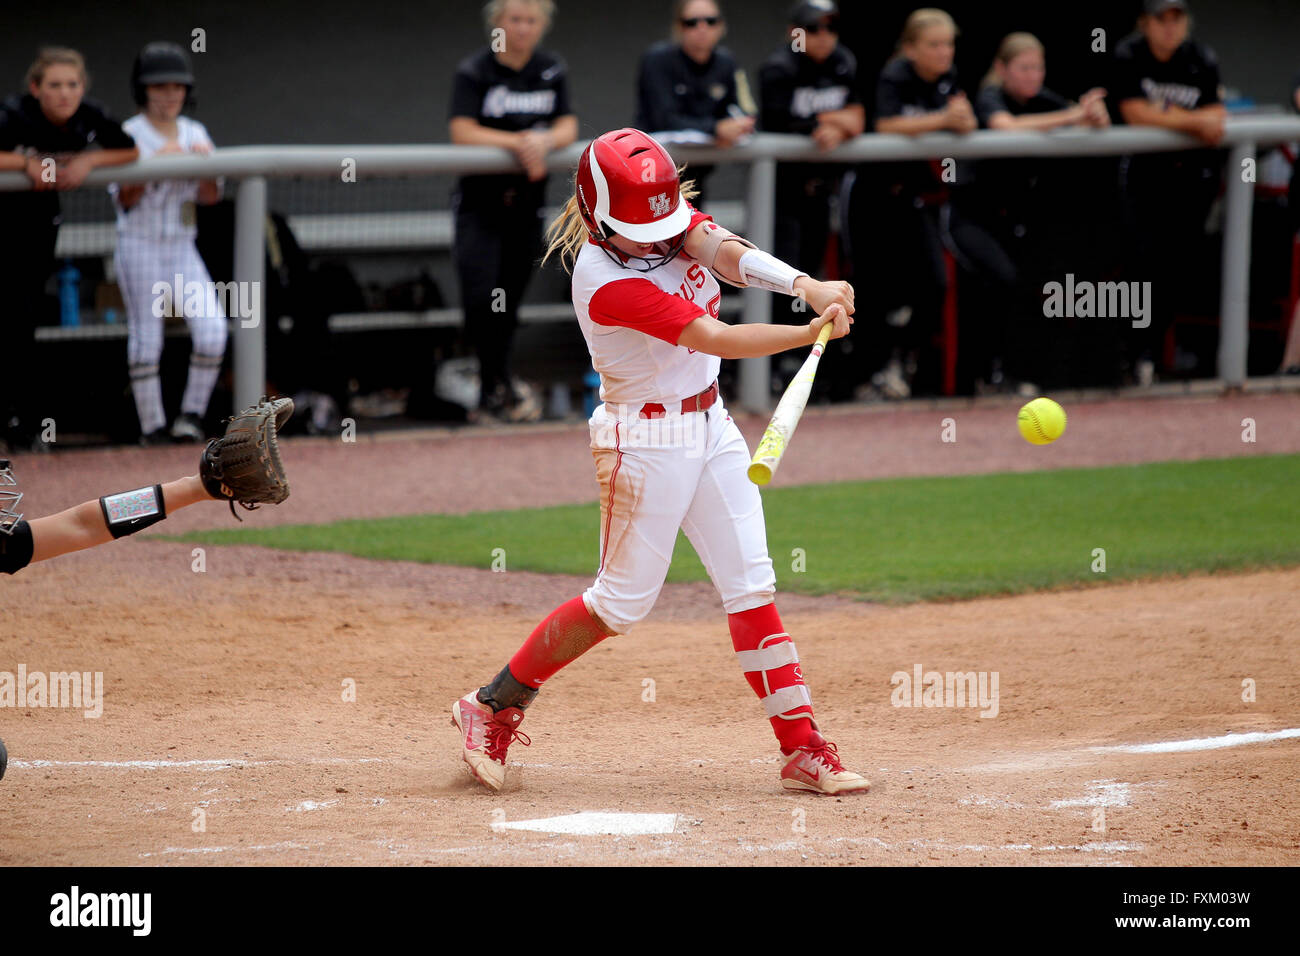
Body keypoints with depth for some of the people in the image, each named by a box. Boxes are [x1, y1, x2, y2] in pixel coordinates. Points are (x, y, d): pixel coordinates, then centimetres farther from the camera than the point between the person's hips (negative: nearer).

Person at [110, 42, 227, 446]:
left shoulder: (195, 134, 8)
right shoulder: (129, 135, -6)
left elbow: (210, 197, 4)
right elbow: (124, 198, -12)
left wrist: (206, 163, -14)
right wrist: (155, 163, -24)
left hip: (182, 248, 4)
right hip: (139, 246, -4)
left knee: (212, 329, -10)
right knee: (145, 337, -3)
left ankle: (192, 413, 0)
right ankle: (152, 425, 4)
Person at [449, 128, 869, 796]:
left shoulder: (674, 218, -2)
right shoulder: (606, 282, -25)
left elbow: (724, 251, -21)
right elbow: (719, 340, -29)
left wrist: (807, 285, -38)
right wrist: (812, 332, -35)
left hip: (710, 427, 7)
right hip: (645, 440, -7)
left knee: (752, 588, 3)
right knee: (622, 602, 0)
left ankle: (803, 749, 3)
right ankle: (493, 708, 14)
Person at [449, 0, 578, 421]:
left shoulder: (552, 71, 7)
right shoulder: (474, 71, -7)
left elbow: (568, 127, 2)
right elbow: (462, 131, -15)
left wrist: (544, 141, -21)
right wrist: (517, 142, -23)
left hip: (527, 199, 4)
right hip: (480, 200, -4)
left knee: (511, 296, 8)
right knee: (480, 295, -17)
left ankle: (489, 398, 19)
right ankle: (499, 387, -10)